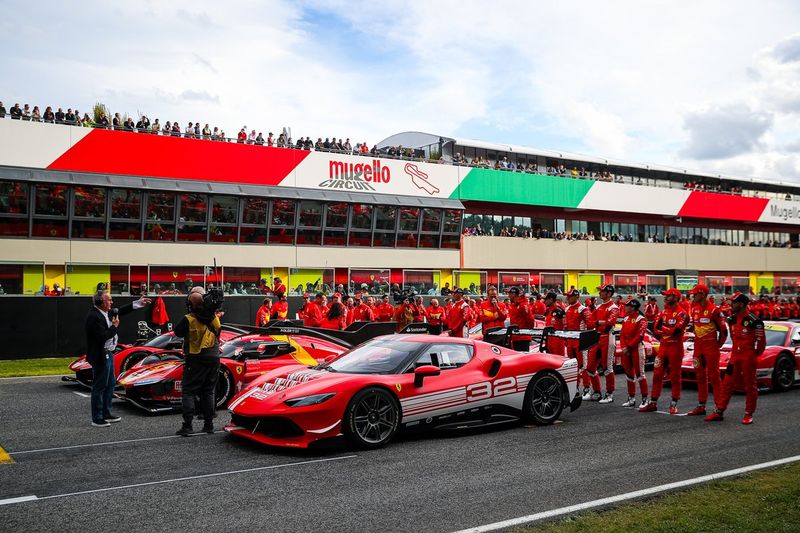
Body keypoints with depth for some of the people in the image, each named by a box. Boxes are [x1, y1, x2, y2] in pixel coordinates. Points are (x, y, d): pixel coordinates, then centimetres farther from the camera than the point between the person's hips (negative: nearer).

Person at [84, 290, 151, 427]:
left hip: (108, 354, 10)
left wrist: (138, 303, 22)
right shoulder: (94, 317, -21)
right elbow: (102, 337, -26)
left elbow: (121, 311, 23)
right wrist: (114, 327, -14)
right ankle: (97, 418, 8)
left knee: (110, 384, 18)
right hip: (100, 356, -10)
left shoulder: (106, 313, 7)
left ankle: (106, 414, 29)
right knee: (99, 387, -1)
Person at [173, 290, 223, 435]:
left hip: (196, 359, -4)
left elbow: (177, 331, -1)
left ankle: (187, 426, -7)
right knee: (208, 392, 14)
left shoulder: (188, 319, -15)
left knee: (188, 392, 1)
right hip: (213, 358, 5)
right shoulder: (214, 318, -1)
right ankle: (209, 424, 14)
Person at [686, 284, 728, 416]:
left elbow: (723, 330, -9)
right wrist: (698, 339, 15)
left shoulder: (714, 310, -13)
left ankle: (719, 407, -1)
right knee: (700, 376, 12)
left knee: (714, 376, -5)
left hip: (711, 347, -7)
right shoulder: (694, 309, 9)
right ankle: (701, 406, 19)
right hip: (698, 346, 8)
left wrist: (718, 345, -3)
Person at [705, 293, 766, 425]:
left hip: (748, 357, -7)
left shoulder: (753, 321, -15)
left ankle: (748, 414, 15)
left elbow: (761, 340, -9)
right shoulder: (732, 319, 7)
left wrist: (756, 353, 1)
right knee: (727, 384, 6)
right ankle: (719, 412, 10)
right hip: (735, 356, 7)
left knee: (750, 386, 5)